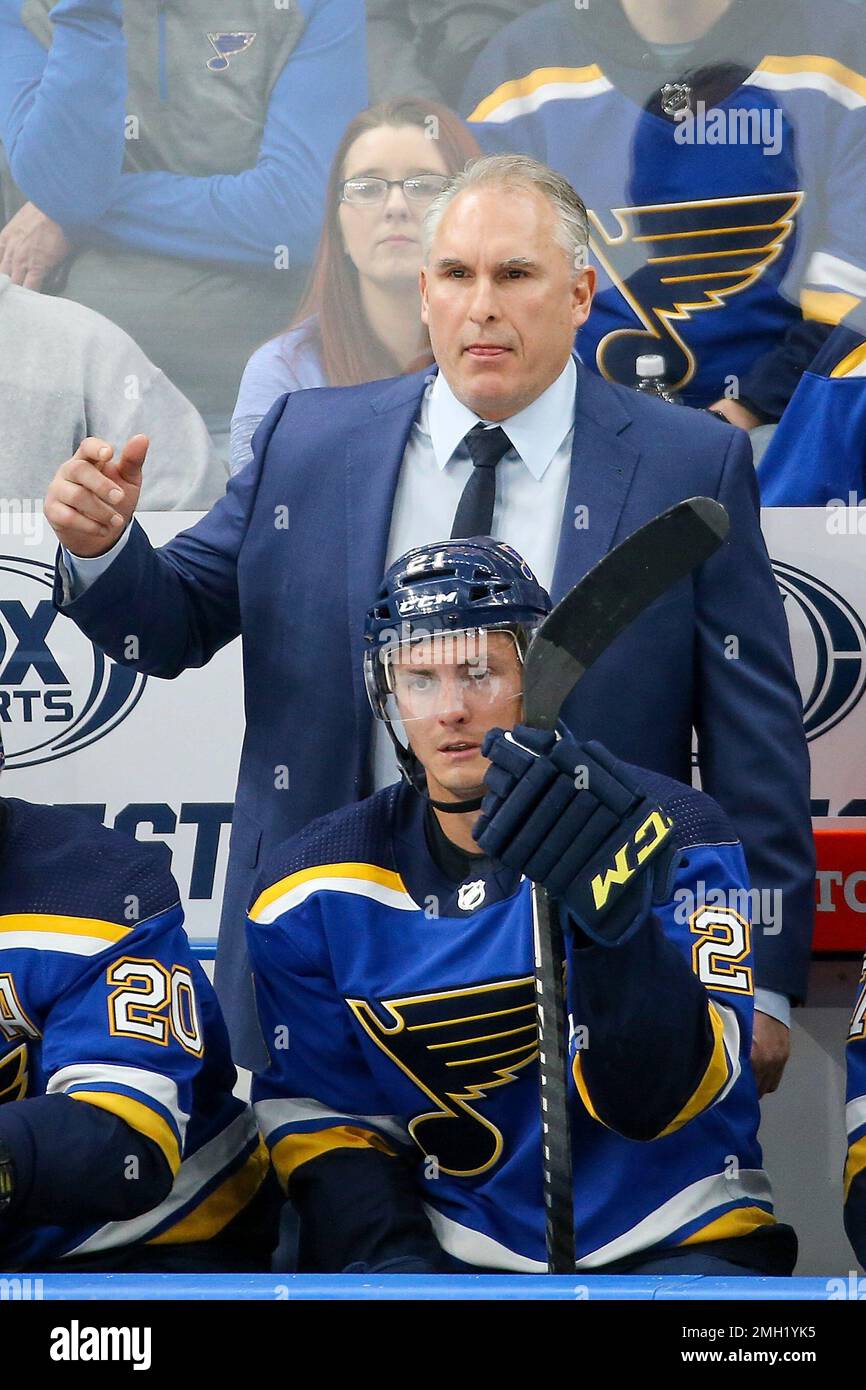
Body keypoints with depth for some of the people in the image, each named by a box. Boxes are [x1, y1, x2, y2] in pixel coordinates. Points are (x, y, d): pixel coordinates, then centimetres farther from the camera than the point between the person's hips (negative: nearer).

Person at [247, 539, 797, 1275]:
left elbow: (657, 1102, -17)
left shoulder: (673, 831, -8)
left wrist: (614, 921, -34)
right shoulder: (314, 890, 2)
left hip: (674, 1242, -2)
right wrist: (382, 1248, -8)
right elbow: (317, 1104, 10)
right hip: (452, 1251, 2)